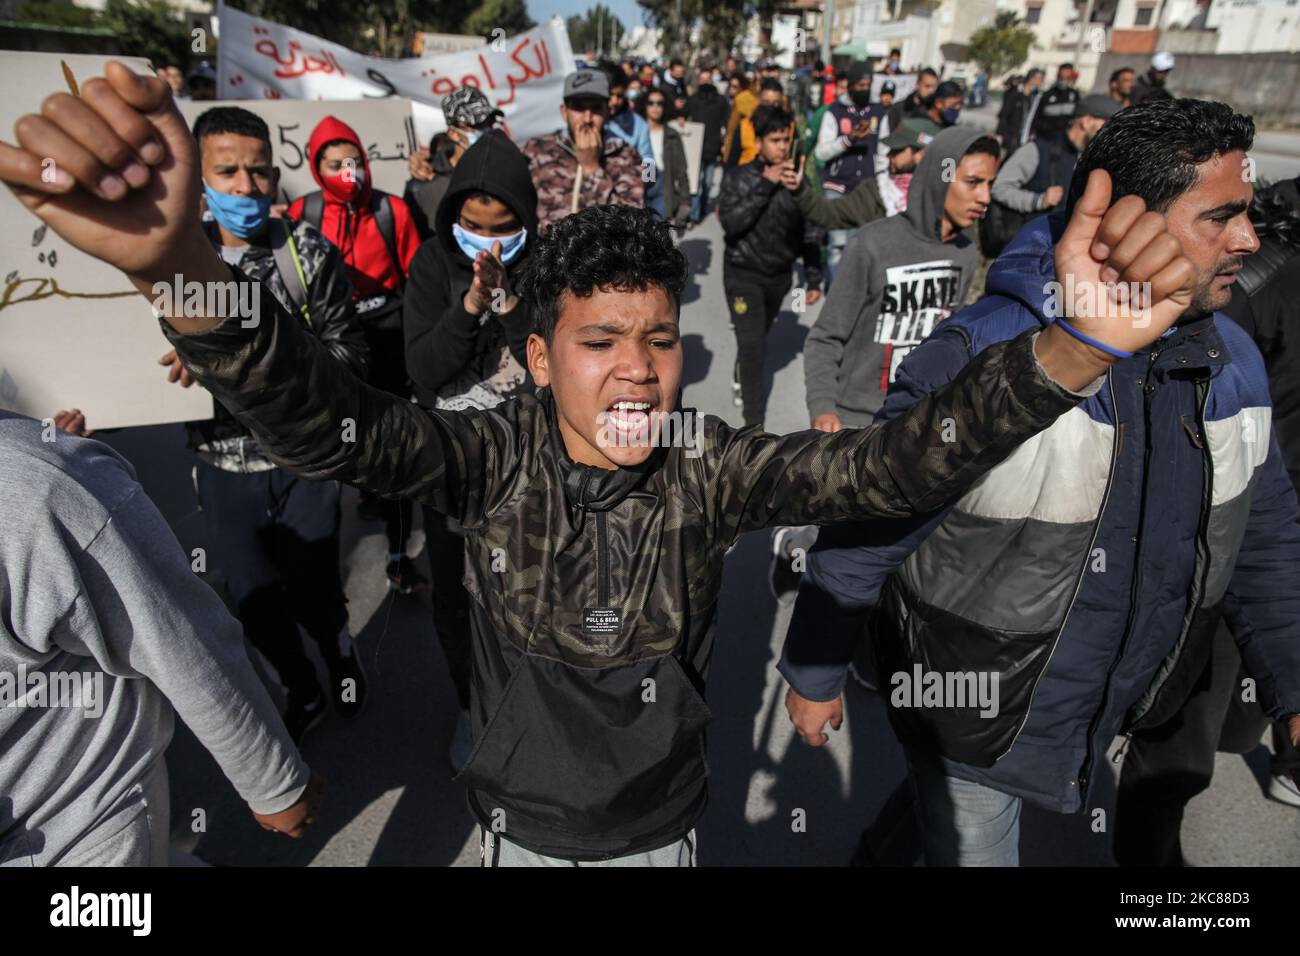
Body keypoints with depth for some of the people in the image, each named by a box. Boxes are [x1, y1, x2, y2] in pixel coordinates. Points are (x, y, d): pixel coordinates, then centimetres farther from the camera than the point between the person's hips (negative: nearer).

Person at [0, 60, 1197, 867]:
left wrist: (1073, 350, -49)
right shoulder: (498, 455, -22)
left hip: (659, 828, 1)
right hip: (520, 823, 0)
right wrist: (182, 268, -56)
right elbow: (329, 423, -37)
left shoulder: (708, 464, -21)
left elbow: (885, 467, -33)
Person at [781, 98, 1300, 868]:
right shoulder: (979, 357, -26)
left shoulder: (1234, 360, -4)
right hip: (971, 717, -6)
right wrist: (814, 676, -10)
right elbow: (862, 533, -19)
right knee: (969, 845, 15)